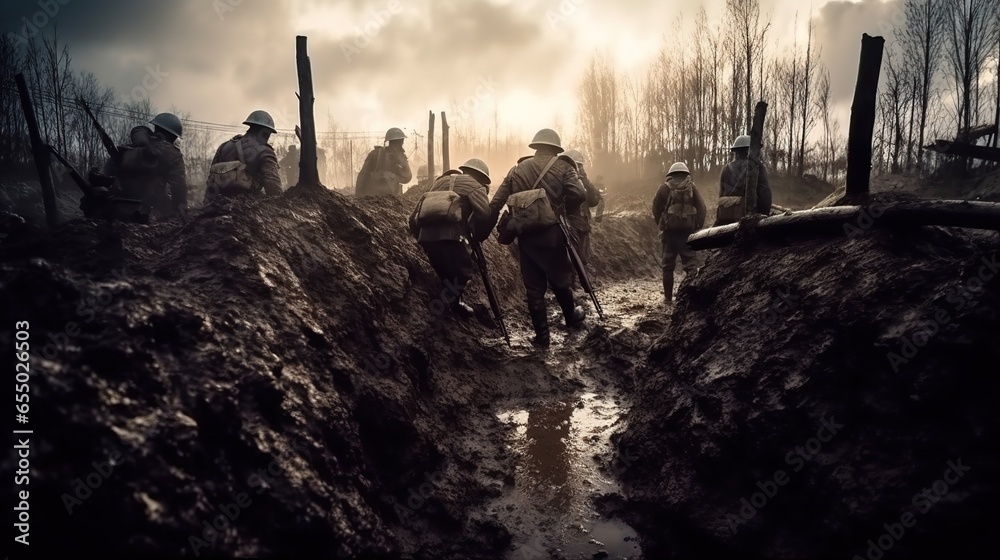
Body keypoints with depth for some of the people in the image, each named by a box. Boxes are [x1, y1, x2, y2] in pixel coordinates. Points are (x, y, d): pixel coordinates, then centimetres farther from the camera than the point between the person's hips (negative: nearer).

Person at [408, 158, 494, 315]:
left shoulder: (439, 181, 31)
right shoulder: (473, 185, 13)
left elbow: (414, 217, 27)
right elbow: (486, 215, -6)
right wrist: (477, 237, 9)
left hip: (426, 236, 7)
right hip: (450, 236, -6)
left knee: (446, 276, 21)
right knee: (464, 274, 6)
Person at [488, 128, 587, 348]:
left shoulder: (517, 169, 10)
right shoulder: (562, 167, 1)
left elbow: (495, 204, 4)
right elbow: (579, 194, -16)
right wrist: (565, 212, 1)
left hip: (525, 237, 2)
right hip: (552, 235, -2)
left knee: (533, 288, 9)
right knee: (560, 280, 19)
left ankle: (541, 335, 13)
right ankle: (571, 317, 40)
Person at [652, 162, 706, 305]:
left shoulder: (665, 187, 1)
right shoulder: (691, 187, 4)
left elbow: (656, 207, 0)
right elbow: (701, 207, -1)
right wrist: (698, 226, 5)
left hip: (669, 231, 0)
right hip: (688, 231, 0)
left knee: (668, 265, 8)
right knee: (691, 264, 4)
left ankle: (668, 297, 11)